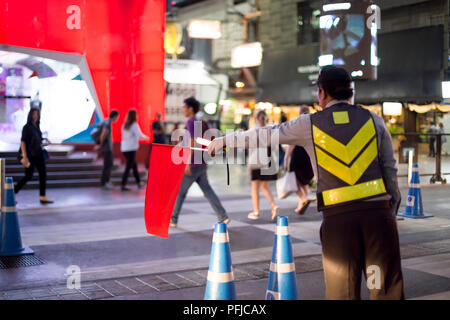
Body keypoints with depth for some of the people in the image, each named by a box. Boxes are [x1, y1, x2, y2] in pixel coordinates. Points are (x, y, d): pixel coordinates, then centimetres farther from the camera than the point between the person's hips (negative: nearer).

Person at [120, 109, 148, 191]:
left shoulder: (124, 125, 9)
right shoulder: (134, 125, -10)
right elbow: (140, 135, -10)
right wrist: (146, 137, 11)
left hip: (124, 148, 7)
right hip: (131, 149, -7)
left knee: (134, 166, 17)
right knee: (128, 167, -4)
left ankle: (139, 183, 25)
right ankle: (123, 185, -5)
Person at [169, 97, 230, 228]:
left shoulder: (190, 122, -12)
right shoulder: (200, 123, 15)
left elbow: (192, 142, -20)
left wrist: (188, 163, -21)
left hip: (193, 165, -8)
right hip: (201, 164, 8)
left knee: (180, 191, 3)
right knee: (207, 191, 7)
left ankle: (173, 219, 12)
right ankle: (223, 217, 0)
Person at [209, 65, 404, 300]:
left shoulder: (309, 125, 6)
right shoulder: (374, 120, 9)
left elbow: (264, 134, 16)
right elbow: (390, 169, 8)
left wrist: (224, 140, 30)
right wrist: (392, 209, 15)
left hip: (337, 216, -1)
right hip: (378, 211, 1)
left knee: (342, 291, 7)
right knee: (387, 288, 5)